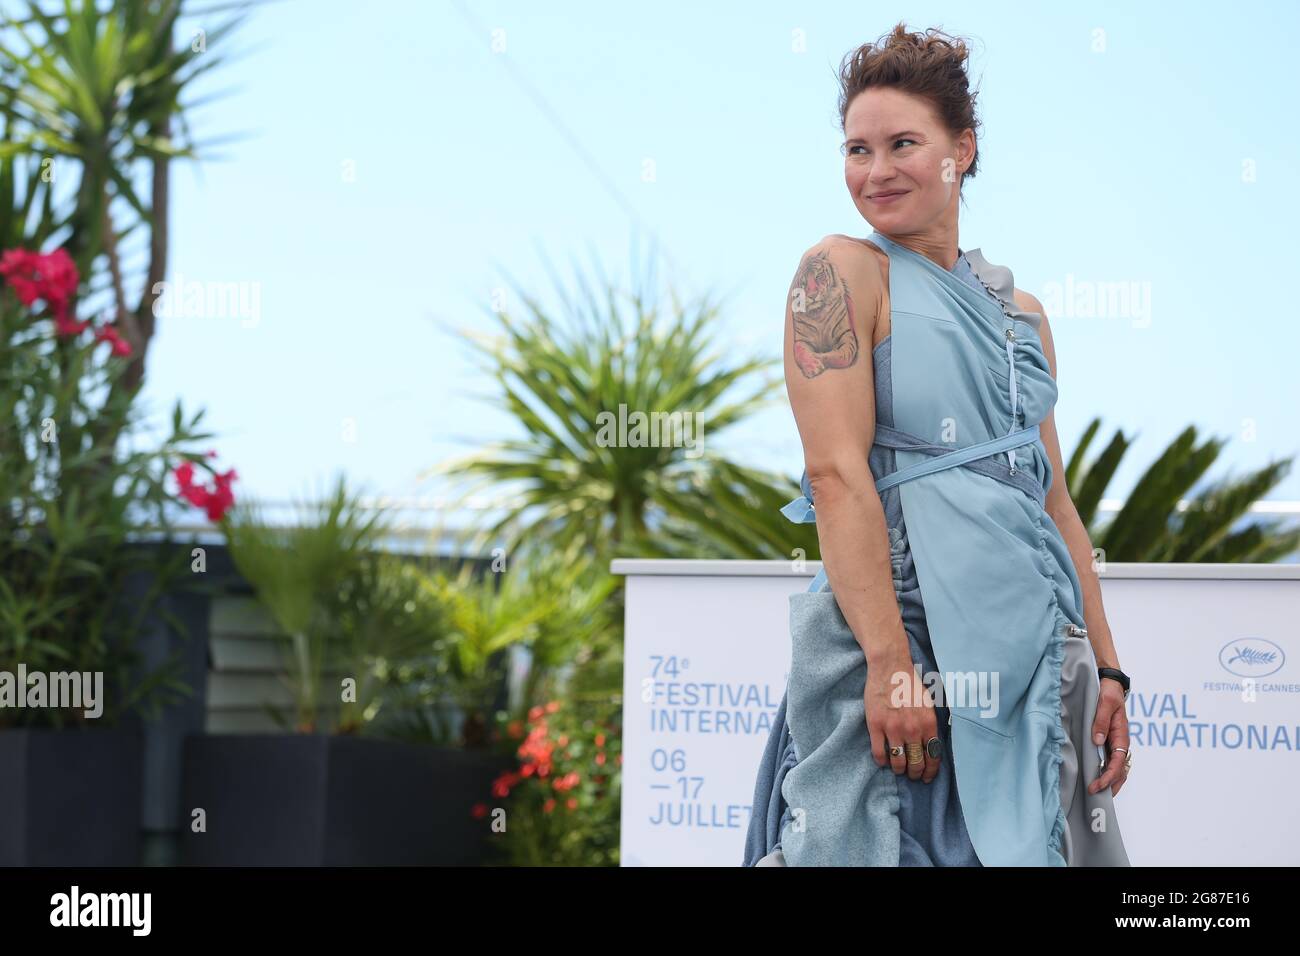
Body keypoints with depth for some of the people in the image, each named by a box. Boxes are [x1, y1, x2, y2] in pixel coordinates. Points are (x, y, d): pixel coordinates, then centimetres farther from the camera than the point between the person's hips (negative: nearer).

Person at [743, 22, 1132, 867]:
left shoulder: (1019, 311, 15)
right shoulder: (844, 273, -2)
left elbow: (1056, 501, 17)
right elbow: (836, 473, -12)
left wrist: (1106, 669, 11)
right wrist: (890, 660, -21)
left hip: (1034, 653, 6)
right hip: (906, 630, -6)